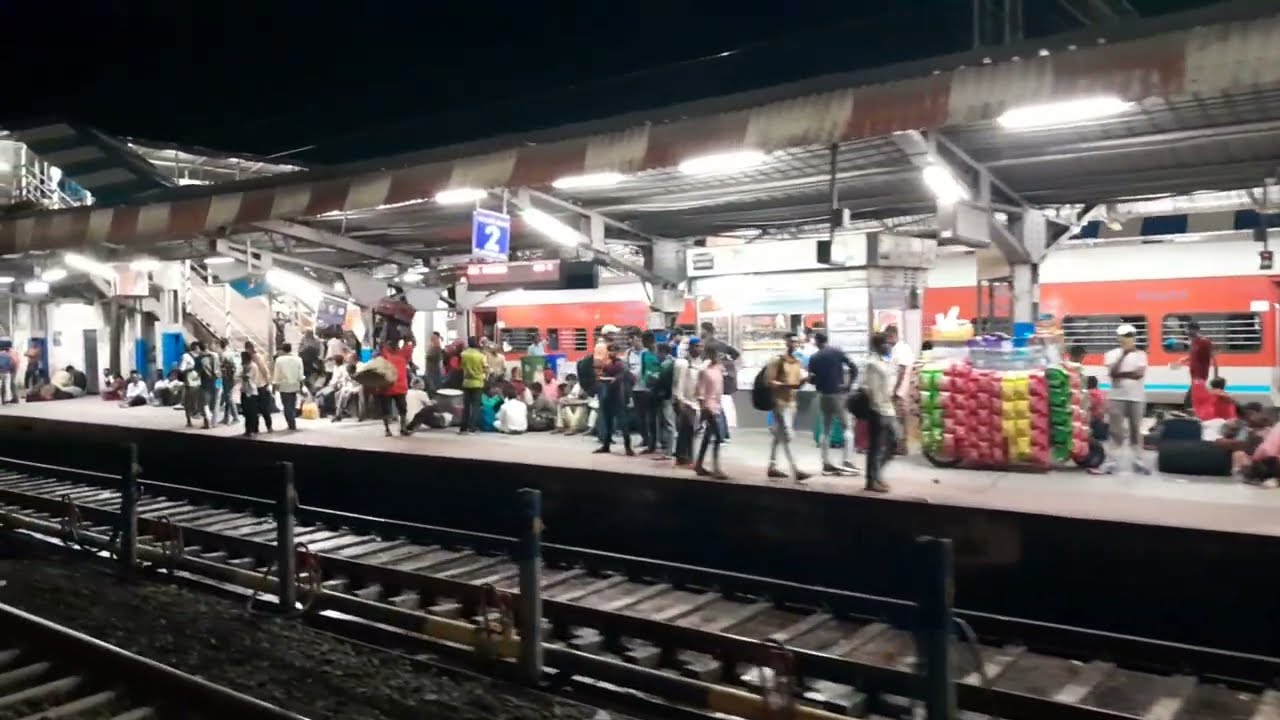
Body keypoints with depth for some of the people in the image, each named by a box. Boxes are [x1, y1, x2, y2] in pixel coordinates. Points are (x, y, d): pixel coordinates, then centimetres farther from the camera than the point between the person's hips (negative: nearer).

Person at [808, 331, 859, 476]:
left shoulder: (814, 358, 1)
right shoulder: (837, 352, -5)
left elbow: (811, 379, -1)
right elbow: (853, 368, -12)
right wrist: (849, 384, -3)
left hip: (823, 396, 3)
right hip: (839, 394, -3)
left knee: (826, 430, 11)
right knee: (848, 426, 2)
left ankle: (826, 464, 9)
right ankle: (847, 462, -9)